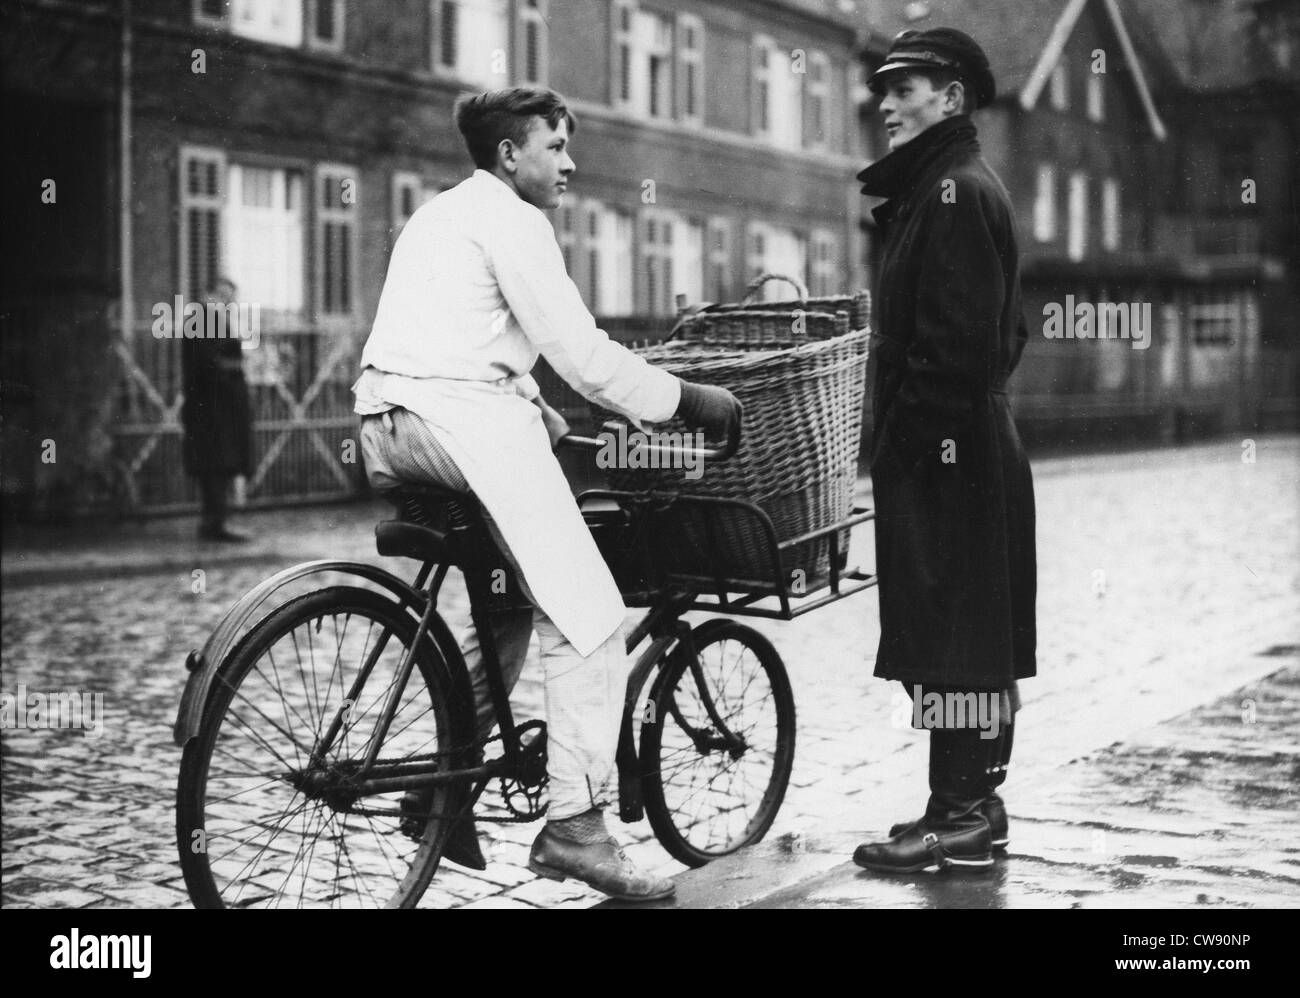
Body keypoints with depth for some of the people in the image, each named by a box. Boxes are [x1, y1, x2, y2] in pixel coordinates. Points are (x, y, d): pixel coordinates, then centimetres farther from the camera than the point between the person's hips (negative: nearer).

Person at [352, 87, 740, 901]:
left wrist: (546, 420, 23)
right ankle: (574, 825, -13)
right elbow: (581, 354, -8)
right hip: (464, 416, -10)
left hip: (389, 423, 10)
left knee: (514, 602, 22)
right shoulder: (512, 221, -2)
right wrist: (684, 399, 0)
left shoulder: (445, 214, 28)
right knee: (587, 618, -9)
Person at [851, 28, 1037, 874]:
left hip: (946, 446, -11)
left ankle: (961, 817, -2)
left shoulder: (955, 190, -12)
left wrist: (921, 431, -19)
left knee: (948, 634, -7)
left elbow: (958, 336, -21)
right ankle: (974, 804, 21)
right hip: (970, 442, 11)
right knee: (973, 636, 13)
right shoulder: (948, 187, 20)